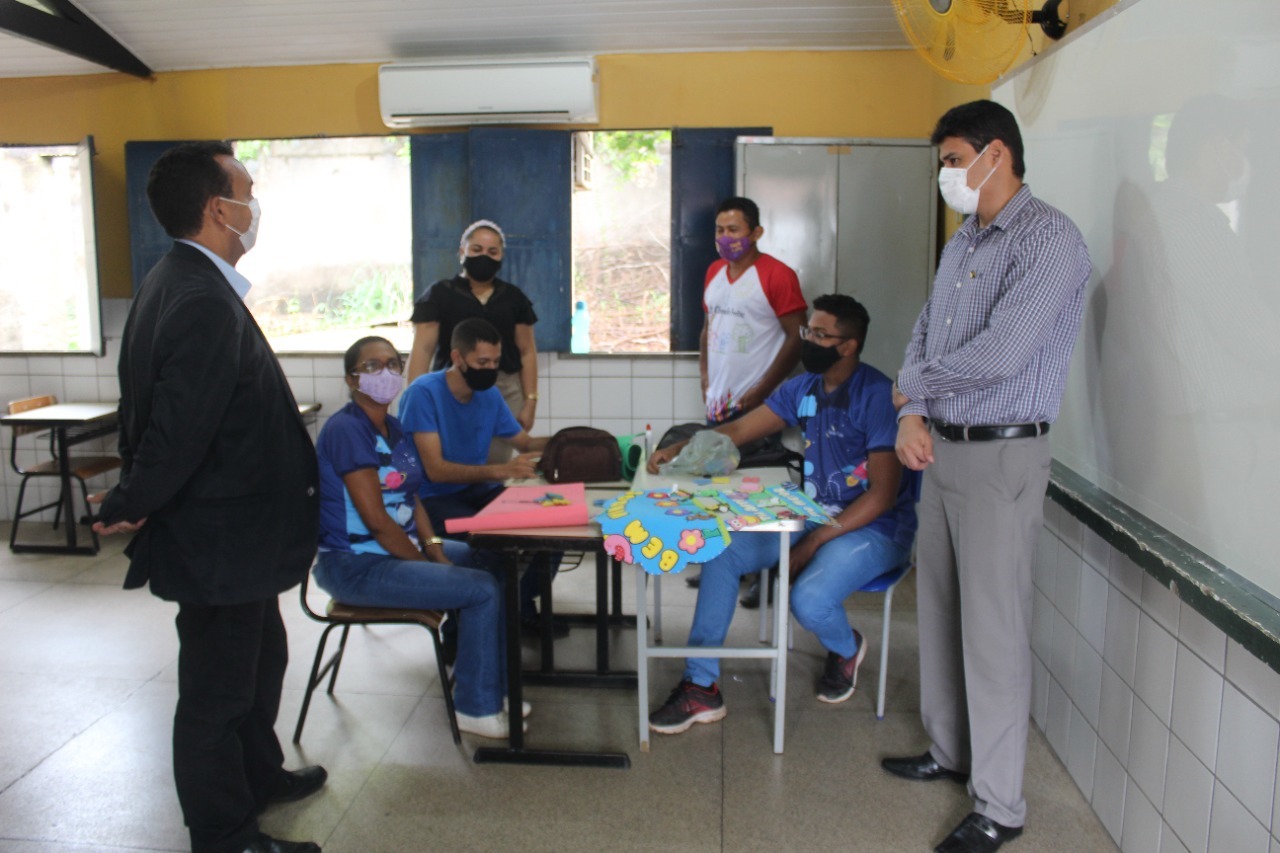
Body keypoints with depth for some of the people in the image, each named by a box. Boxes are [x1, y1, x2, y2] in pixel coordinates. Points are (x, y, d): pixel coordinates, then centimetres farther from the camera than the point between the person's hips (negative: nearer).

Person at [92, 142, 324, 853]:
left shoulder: (181, 282, 6)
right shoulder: (205, 303, -27)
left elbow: (164, 416, 11)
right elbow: (177, 428, -26)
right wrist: (130, 510, -11)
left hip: (232, 532, 10)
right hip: (218, 540, -10)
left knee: (259, 660, 26)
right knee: (217, 690, 7)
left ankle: (259, 776, 47)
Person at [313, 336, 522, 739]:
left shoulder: (395, 429, 10)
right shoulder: (347, 430, -18)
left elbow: (411, 499, 10)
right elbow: (376, 519, -22)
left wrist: (435, 549, -5)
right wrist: (426, 564, -15)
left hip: (397, 546, 10)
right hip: (356, 565, -10)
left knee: (492, 561, 12)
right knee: (483, 589, -17)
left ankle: (480, 675, 21)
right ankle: (477, 709, -3)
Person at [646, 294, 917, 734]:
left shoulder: (876, 396, -17)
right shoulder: (804, 388, 6)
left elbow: (883, 494, -20)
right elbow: (738, 429, 10)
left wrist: (812, 544, -21)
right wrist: (678, 449, -6)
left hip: (875, 526, -7)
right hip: (813, 515, 7)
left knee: (808, 601, -31)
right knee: (721, 552, -10)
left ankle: (846, 648, 9)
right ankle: (701, 687, -4)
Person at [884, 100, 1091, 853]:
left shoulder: (1049, 239, -14)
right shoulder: (962, 245, 14)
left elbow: (998, 354, -24)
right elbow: (924, 334, 16)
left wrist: (911, 387, -8)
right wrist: (912, 416, -2)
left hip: (1002, 457, -8)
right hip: (942, 449, 8)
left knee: (992, 628, -2)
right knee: (940, 609, 16)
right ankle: (951, 751, 34)